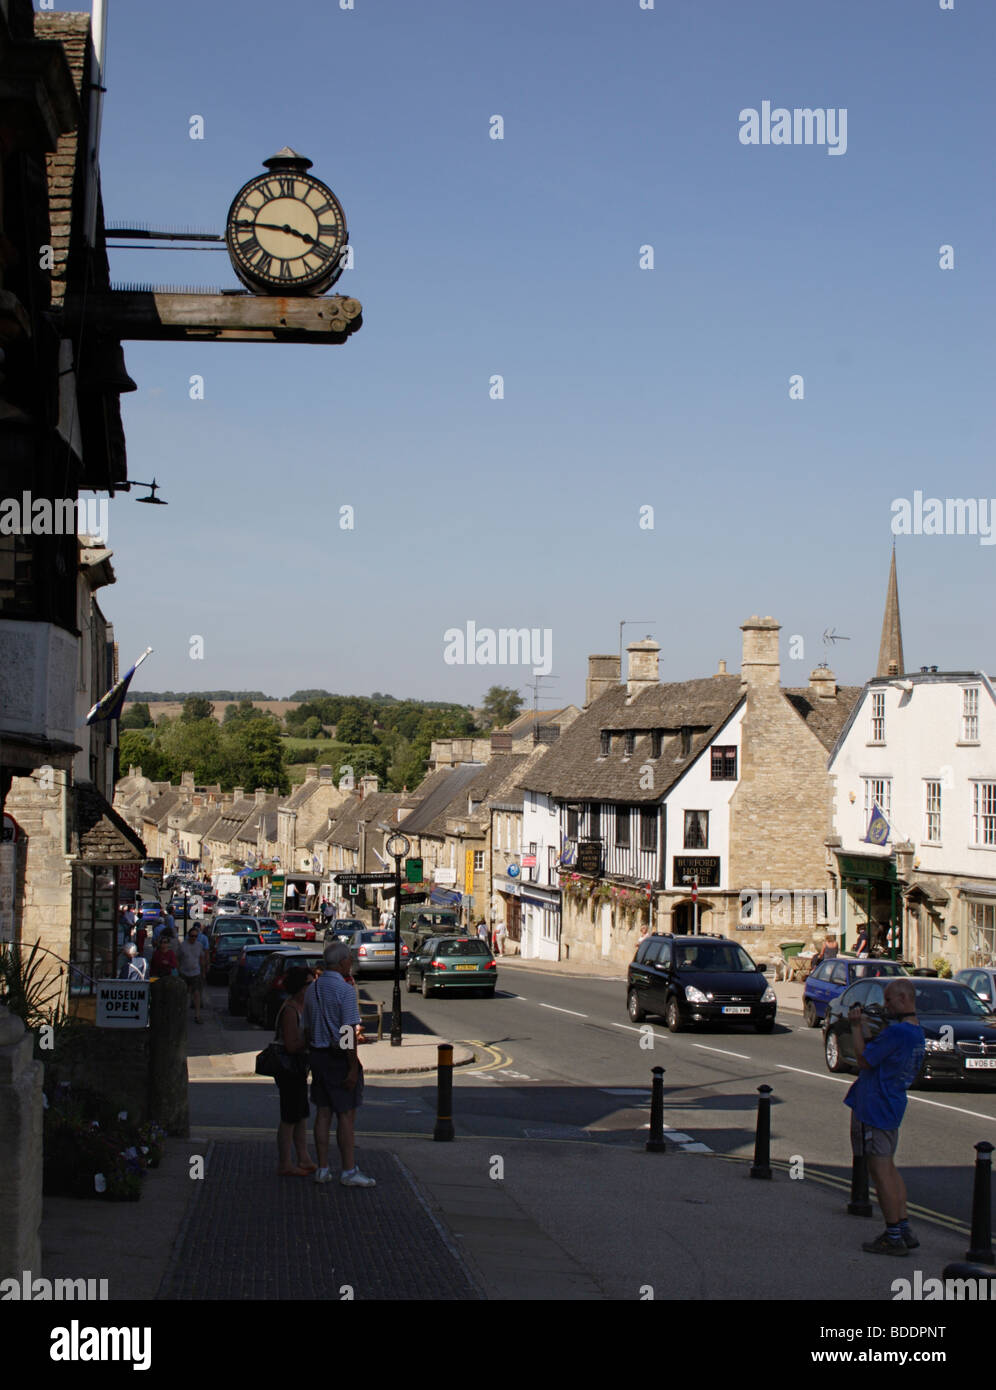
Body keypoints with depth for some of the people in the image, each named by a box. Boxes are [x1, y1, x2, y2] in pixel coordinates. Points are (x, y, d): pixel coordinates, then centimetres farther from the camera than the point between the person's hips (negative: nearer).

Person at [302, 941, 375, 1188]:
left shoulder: (312, 989, 8)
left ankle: (323, 1169, 13)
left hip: (318, 1055, 7)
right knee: (346, 1115, -2)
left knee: (323, 1112, 11)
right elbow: (349, 1033, -18)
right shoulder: (345, 991, -15)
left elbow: (307, 1028, 13)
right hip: (340, 1057, -7)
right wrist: (353, 1068, -17)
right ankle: (349, 1171, 1)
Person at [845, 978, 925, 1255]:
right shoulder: (916, 1032, 9)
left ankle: (893, 1238, 0)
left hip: (874, 1109, -10)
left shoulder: (897, 1032, -23)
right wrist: (859, 1028, 9)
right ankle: (904, 1230, 19)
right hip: (892, 1108, 10)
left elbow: (864, 1060, -16)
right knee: (889, 1169, 18)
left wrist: (856, 1027, -8)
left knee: (881, 1172, -3)